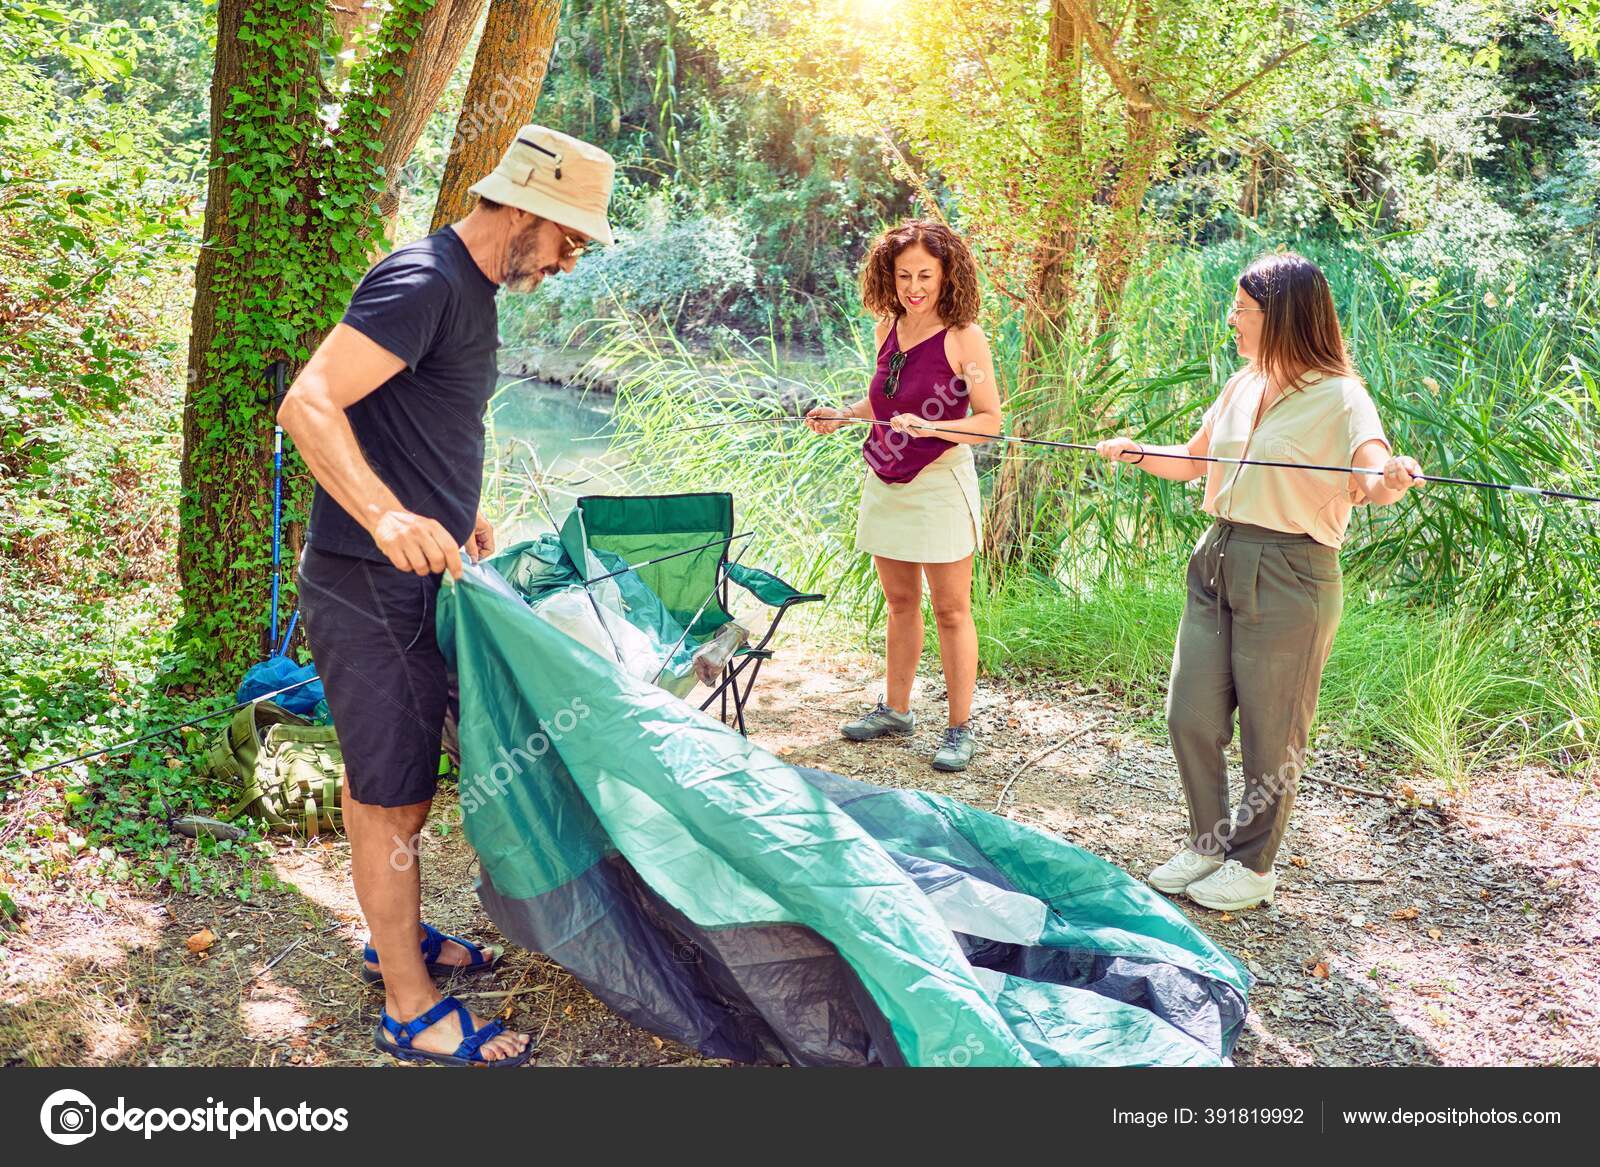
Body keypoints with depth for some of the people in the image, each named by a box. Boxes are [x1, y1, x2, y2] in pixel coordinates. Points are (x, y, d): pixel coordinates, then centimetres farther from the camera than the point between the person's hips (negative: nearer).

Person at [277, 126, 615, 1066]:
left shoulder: (473, 291, 13)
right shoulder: (424, 282, -19)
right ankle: (413, 1011, 12)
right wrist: (387, 515, -41)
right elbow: (309, 404, -28)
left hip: (415, 580, 10)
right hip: (370, 590, -10)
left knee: (393, 780, 21)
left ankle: (400, 939, 38)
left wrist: (459, 510, 22)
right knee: (393, 796, 0)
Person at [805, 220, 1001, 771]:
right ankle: (895, 709, 29)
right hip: (885, 480, 6)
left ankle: (960, 728, 11)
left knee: (950, 610, 1)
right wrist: (843, 415, 5)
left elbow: (989, 420, -13)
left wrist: (932, 427, -27)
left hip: (938, 483, -6)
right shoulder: (888, 327, 6)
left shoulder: (963, 336, -12)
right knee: (900, 602, 16)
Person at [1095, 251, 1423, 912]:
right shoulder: (1242, 386, 11)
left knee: (1270, 733, 5)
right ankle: (1207, 845, 27)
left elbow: (1375, 482, -26)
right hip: (1217, 562, 7)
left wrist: (1391, 479, -48)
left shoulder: (1339, 397, -10)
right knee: (1190, 716, 8)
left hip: (1289, 577, -7)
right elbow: (1192, 461, 23)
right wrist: (1138, 453, 5)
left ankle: (1252, 865, 23)